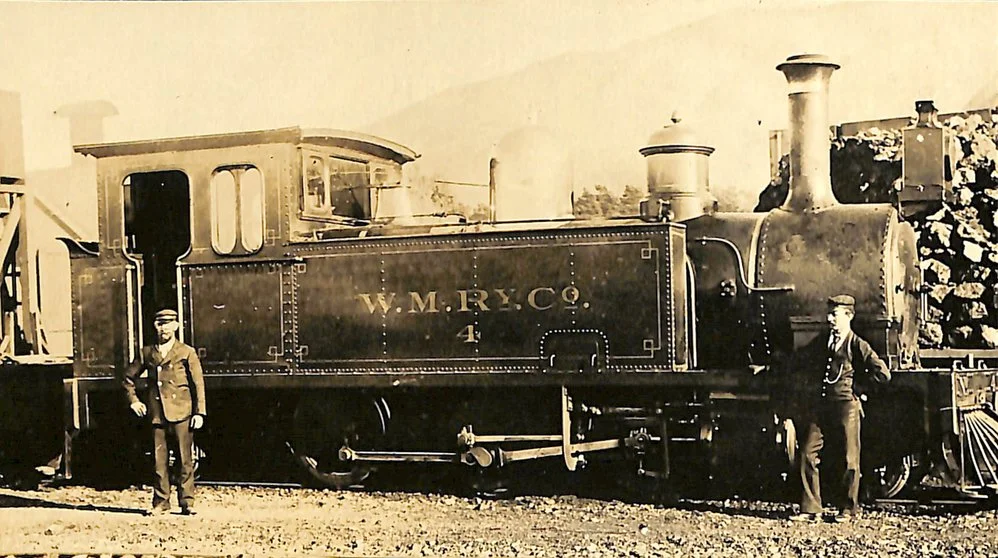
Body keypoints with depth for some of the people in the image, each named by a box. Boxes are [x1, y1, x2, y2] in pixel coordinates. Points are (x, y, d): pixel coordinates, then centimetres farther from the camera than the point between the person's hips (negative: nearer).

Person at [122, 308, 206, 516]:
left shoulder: (187, 353, 5)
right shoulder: (146, 353, 12)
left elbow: (198, 384, 3)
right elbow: (128, 378, 24)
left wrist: (199, 413, -3)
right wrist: (133, 400, 12)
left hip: (181, 413, -2)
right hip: (157, 414, 2)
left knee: (185, 459, -2)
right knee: (159, 460, 3)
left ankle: (187, 502, 4)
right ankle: (160, 502, 11)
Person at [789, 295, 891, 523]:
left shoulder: (858, 345, -4)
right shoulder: (820, 341, 13)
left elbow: (884, 375, -10)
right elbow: (801, 358, 33)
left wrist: (857, 379, -1)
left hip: (846, 406, -5)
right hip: (819, 406, 5)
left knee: (850, 459, 2)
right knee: (808, 454, 0)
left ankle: (848, 510, 15)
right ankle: (810, 508, 7)